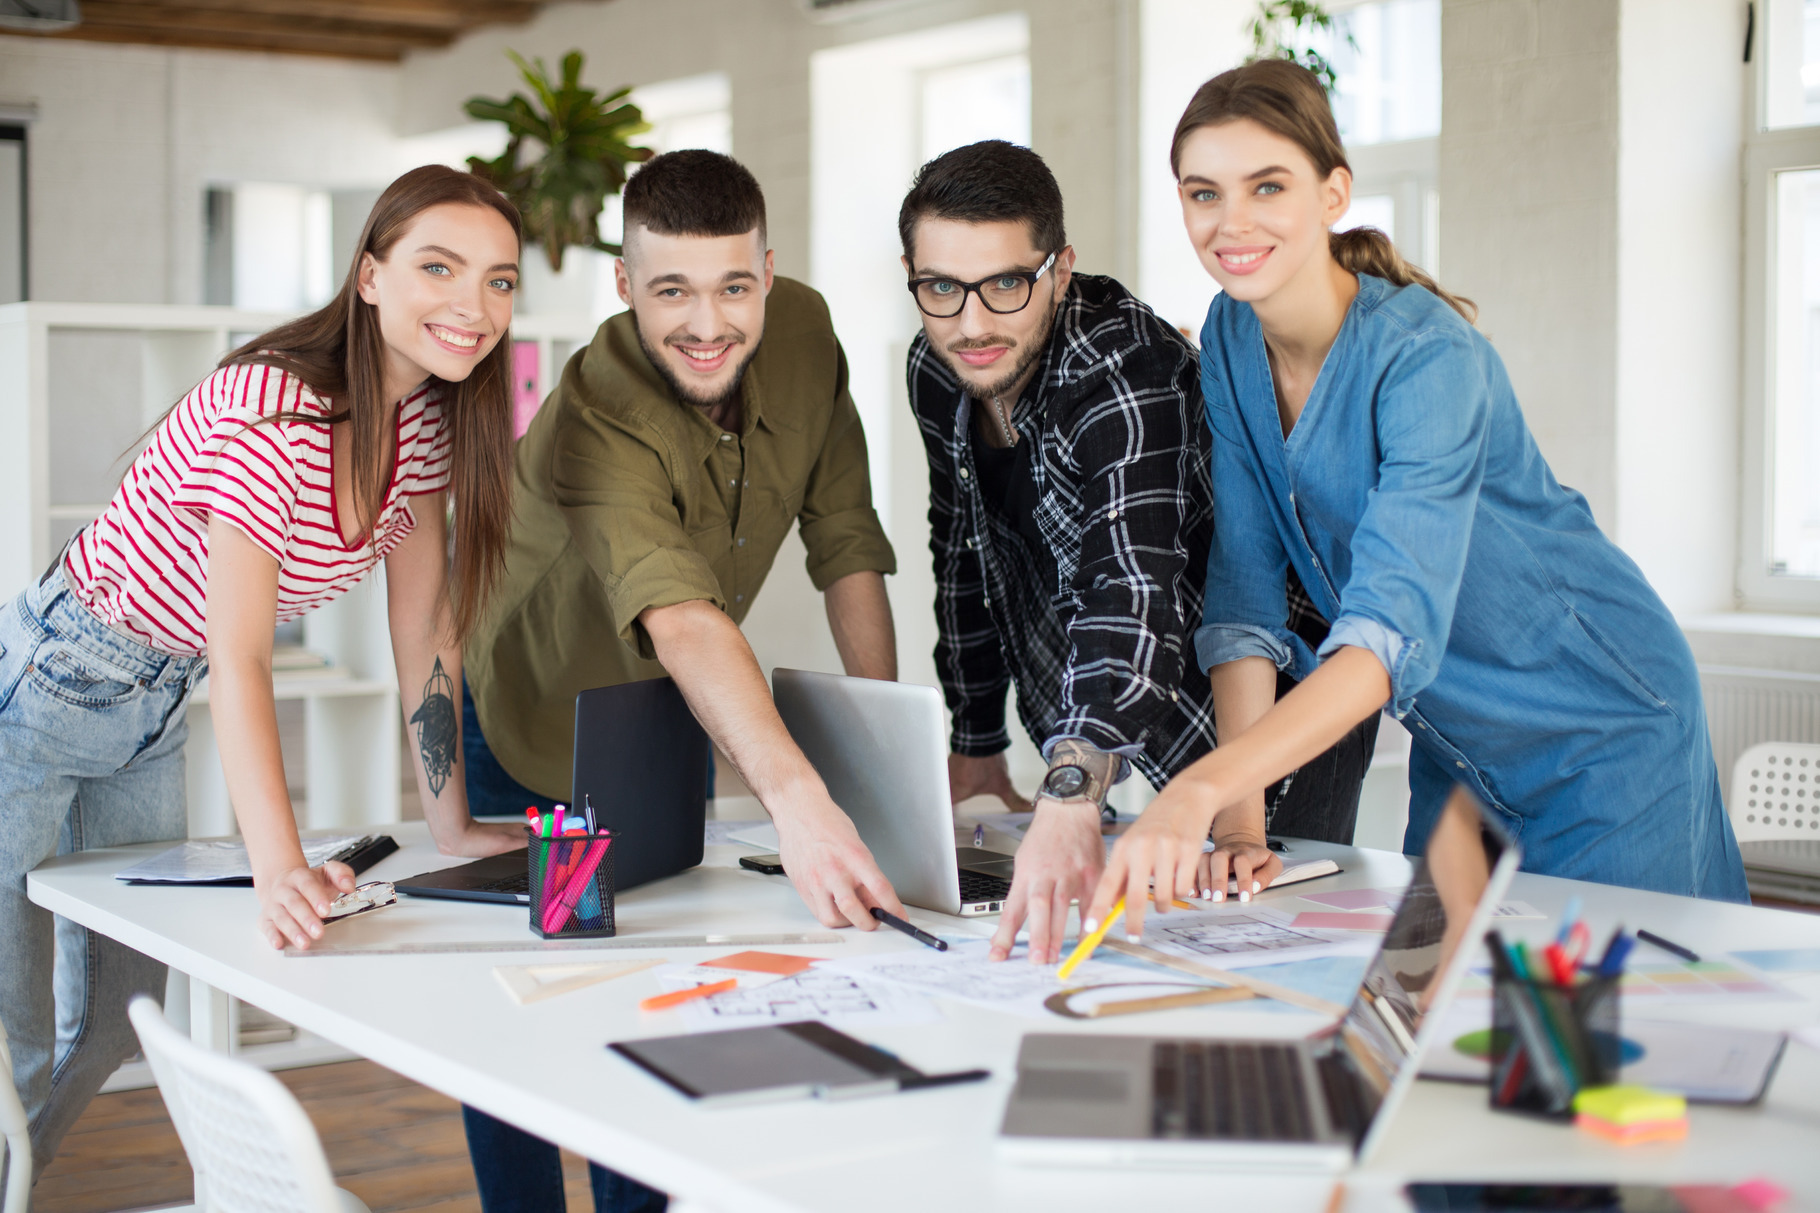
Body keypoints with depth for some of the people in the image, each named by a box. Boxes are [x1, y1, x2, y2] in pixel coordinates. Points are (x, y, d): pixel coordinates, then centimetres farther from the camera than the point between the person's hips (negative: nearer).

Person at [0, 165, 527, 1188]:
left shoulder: (429, 417, -7)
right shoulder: (268, 412, -31)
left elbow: (426, 624, -1)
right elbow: (240, 661, -38)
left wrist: (454, 823, -3)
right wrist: (282, 872, -49)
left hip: (155, 715, 8)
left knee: (119, 1016, 17)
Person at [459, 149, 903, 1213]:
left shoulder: (803, 334, -18)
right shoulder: (594, 422, -38)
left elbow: (846, 543, -10)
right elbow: (681, 619, -54)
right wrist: (797, 797, -68)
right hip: (529, 734, -5)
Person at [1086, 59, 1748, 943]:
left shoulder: (1427, 357, -28)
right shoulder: (1231, 340, -7)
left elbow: (1395, 625, -40)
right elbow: (1245, 589, -9)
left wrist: (1201, 789, -53)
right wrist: (1237, 819, -21)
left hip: (1600, 730, -6)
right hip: (1456, 742, 6)